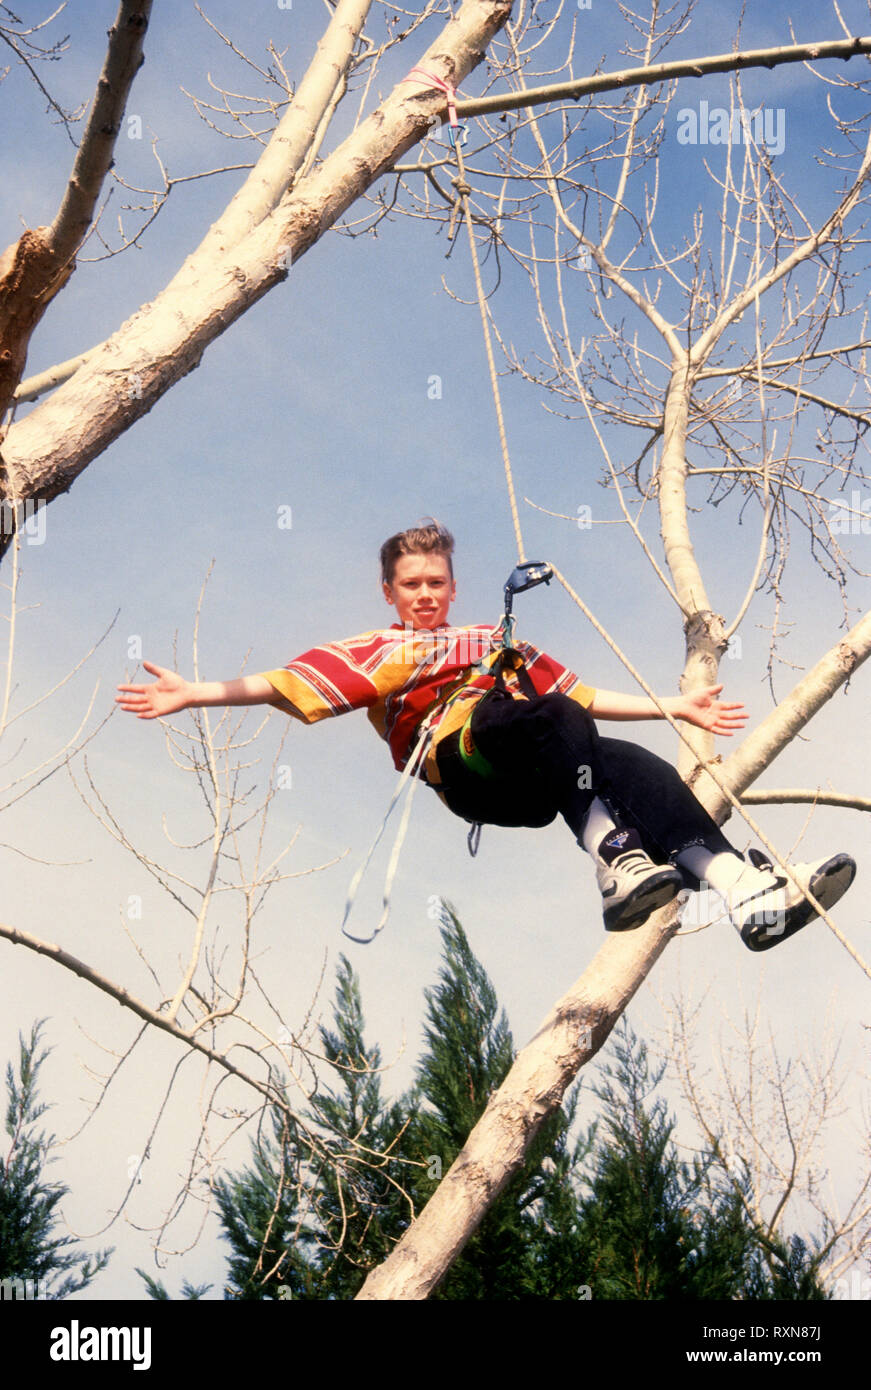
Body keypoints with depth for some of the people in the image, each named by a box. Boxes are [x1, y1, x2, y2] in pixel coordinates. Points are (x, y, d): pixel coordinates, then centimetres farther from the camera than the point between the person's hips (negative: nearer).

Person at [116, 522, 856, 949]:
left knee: (633, 764, -26)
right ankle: (618, 865, -48)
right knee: (555, 721, -34)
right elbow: (287, 684, 12)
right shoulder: (377, 653, 25)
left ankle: (747, 891, -42)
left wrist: (676, 706, 27)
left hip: (542, 782, 4)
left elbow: (588, 697, 34)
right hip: (463, 759, -4)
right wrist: (198, 693, 0)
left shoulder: (499, 643, 38)